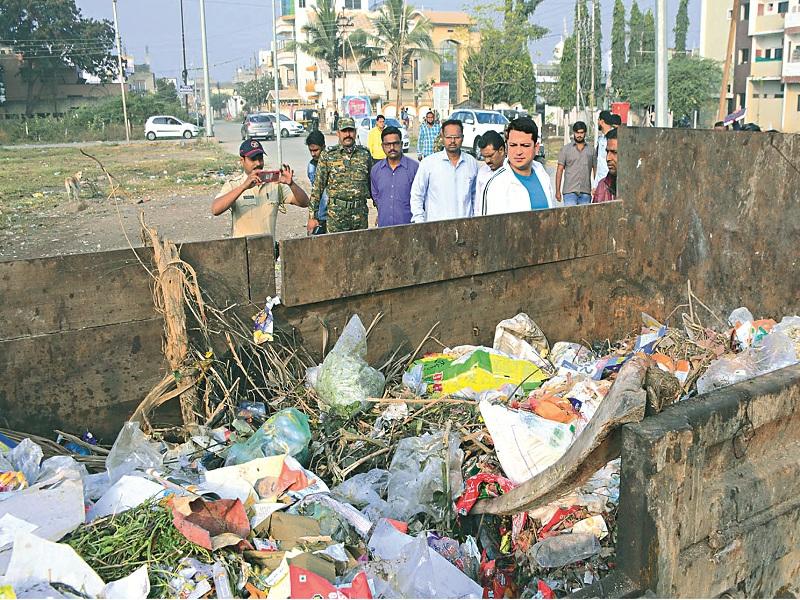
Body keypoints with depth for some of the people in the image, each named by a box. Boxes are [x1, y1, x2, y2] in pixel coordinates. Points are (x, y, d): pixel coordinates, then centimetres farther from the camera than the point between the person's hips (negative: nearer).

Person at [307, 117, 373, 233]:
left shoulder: (365, 154, 8)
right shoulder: (327, 156, 1)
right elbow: (317, 187, 0)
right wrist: (312, 216, -4)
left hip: (361, 214, 2)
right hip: (336, 214, -2)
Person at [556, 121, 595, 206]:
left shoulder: (591, 150, 11)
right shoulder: (565, 149, 6)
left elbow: (595, 170, 11)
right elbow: (559, 170, 4)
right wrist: (558, 191, -2)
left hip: (585, 192, 2)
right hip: (570, 191, -2)